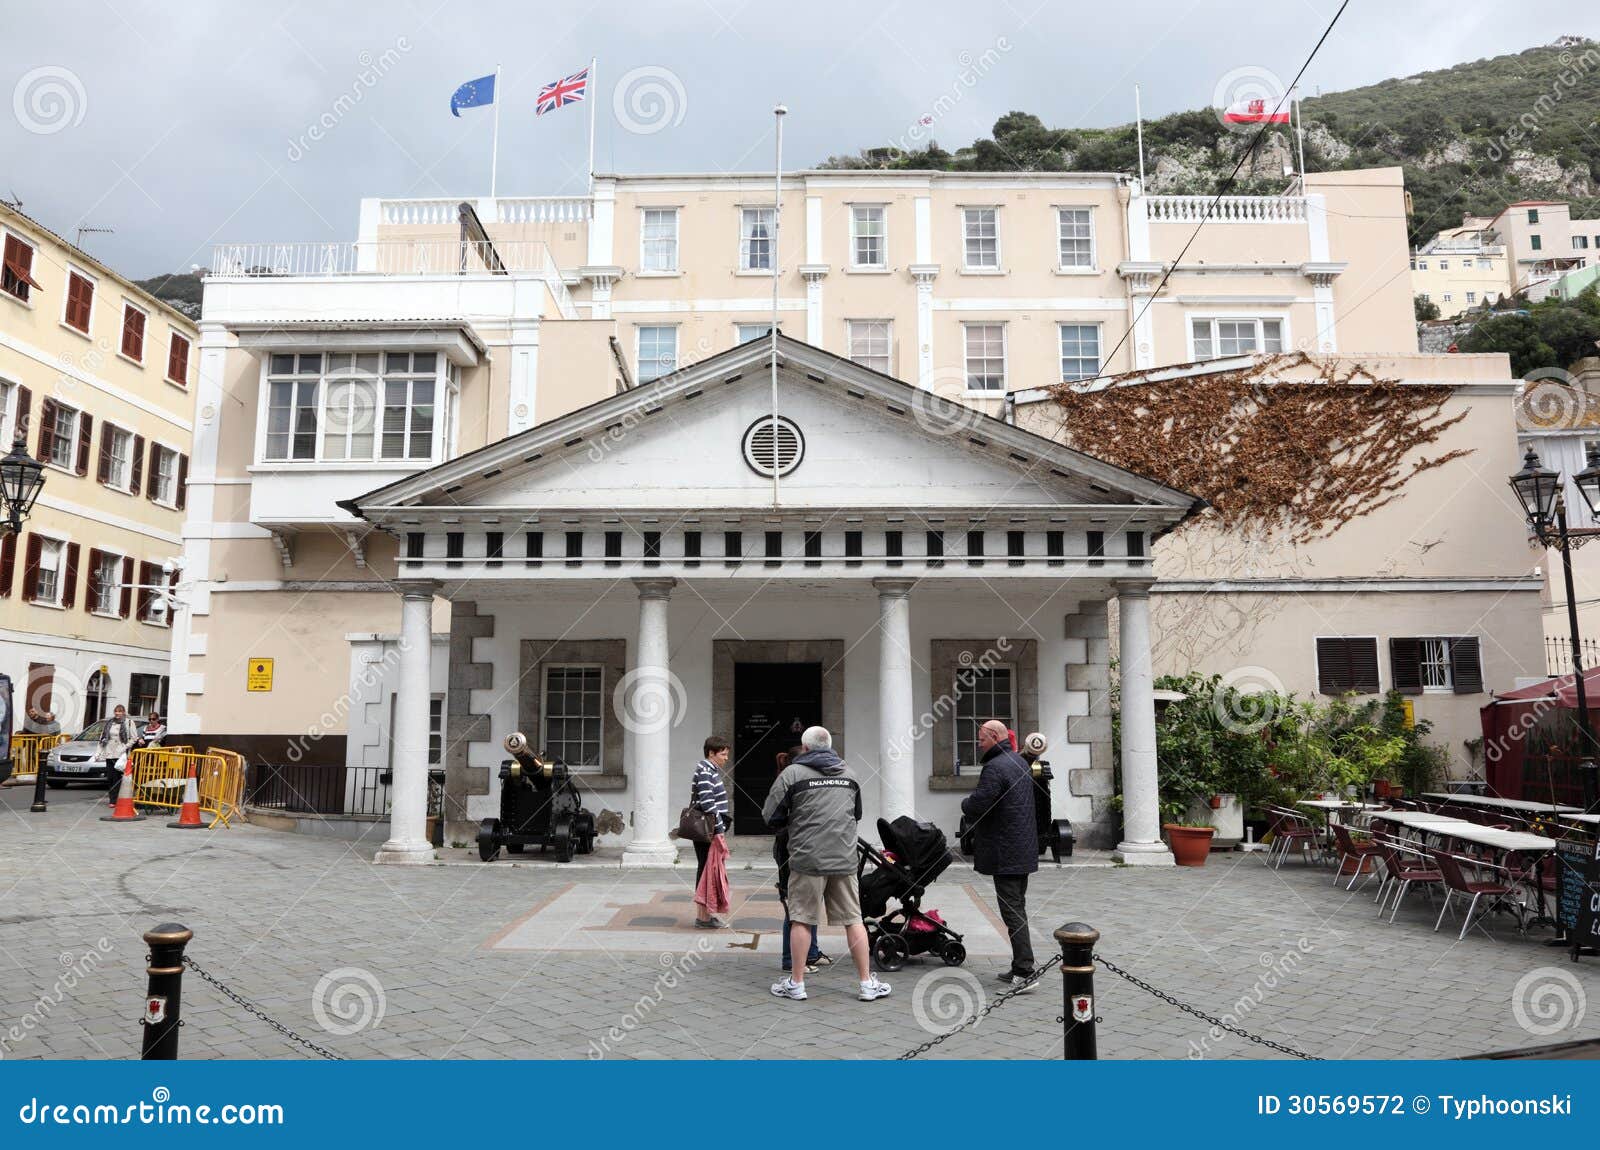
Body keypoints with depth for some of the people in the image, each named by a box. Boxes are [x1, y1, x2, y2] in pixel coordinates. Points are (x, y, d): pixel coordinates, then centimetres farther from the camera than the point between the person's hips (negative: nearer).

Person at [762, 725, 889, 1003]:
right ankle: (867, 982, 14)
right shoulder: (849, 774, 14)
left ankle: (796, 983, 13)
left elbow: (771, 816, -1)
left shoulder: (792, 773, -2)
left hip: (808, 858, -4)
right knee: (853, 919, 9)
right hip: (845, 858, 4)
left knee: (801, 920, 5)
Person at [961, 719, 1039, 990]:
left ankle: (1024, 970, -7)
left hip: (1005, 853, -10)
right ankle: (1020, 968, 21)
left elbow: (977, 805, -23)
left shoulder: (995, 768, -18)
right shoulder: (1021, 762, 14)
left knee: (1012, 911, -6)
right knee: (1018, 908, 15)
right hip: (1024, 849, 10)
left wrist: (965, 804, -2)